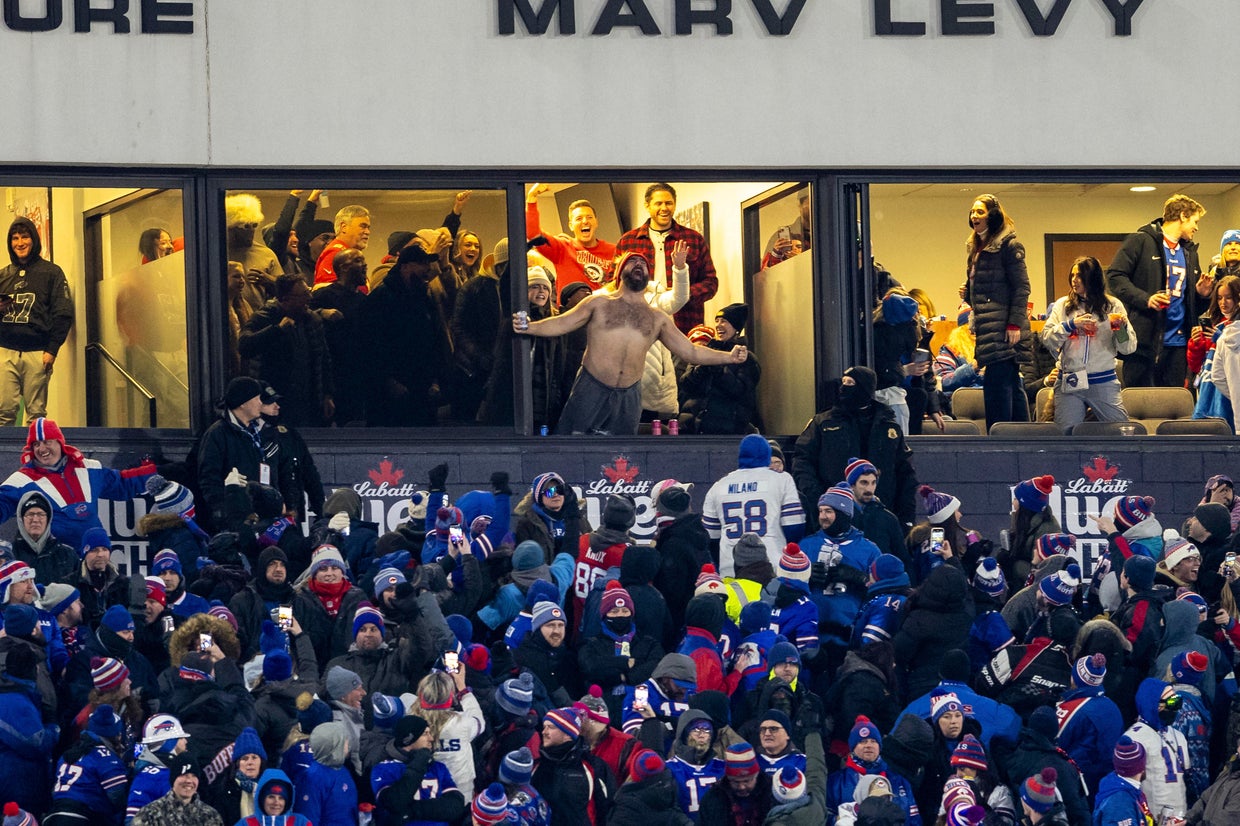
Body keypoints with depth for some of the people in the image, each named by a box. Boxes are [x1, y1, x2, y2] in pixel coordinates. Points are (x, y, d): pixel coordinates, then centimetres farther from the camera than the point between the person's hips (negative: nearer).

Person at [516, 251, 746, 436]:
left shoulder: (657, 318, 15)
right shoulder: (599, 304, 9)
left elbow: (689, 351, 14)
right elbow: (561, 324, 4)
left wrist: (729, 357, 4)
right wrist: (527, 327, -12)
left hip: (629, 396, 3)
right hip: (591, 389, -3)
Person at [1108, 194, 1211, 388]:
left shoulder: (1189, 252, 21)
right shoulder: (1141, 241, -1)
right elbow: (1114, 276, -9)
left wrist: (1202, 294, 4)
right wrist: (1145, 299, -20)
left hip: (1178, 342, 7)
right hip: (1145, 340, -7)